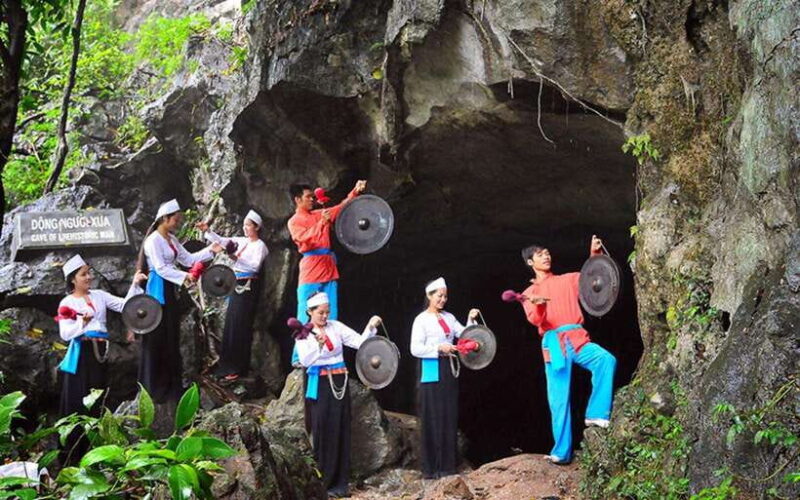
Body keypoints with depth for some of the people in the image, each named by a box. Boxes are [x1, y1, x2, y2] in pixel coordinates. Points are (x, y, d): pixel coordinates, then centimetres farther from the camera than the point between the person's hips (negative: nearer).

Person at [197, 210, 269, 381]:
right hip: (236, 285, 7)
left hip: (248, 287, -7)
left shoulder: (259, 245, -6)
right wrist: (207, 231, -7)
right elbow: (222, 241, 7)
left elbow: (256, 265, -19)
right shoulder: (240, 241, 14)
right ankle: (229, 365, 15)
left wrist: (237, 259, -27)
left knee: (240, 326, -7)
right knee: (231, 324, 8)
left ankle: (238, 368, -4)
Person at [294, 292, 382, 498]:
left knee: (341, 430, 2)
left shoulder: (336, 327, 6)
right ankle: (322, 483, 5)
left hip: (339, 382, 3)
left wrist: (371, 327, -16)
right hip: (320, 384, -3)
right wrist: (318, 344, -34)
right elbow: (305, 360, -17)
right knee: (323, 431, -3)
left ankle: (339, 483, 6)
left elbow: (359, 342, 0)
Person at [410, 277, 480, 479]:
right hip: (432, 373, -6)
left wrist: (471, 320, -5)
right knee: (433, 419, -4)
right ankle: (431, 468, 1)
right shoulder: (421, 319, -5)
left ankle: (447, 464, 13)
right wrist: (438, 348, -18)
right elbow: (415, 349, -12)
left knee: (450, 417, 6)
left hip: (449, 370, 6)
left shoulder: (448, 317, 13)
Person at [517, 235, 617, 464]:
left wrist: (595, 254, -5)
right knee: (559, 399, -3)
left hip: (577, 338, 1)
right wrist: (539, 306, -26)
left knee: (607, 360, -29)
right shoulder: (529, 293, 14)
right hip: (554, 343, -1)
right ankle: (561, 452, 3)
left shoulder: (568, 280, 19)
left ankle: (596, 414, -22)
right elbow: (535, 319, -4)